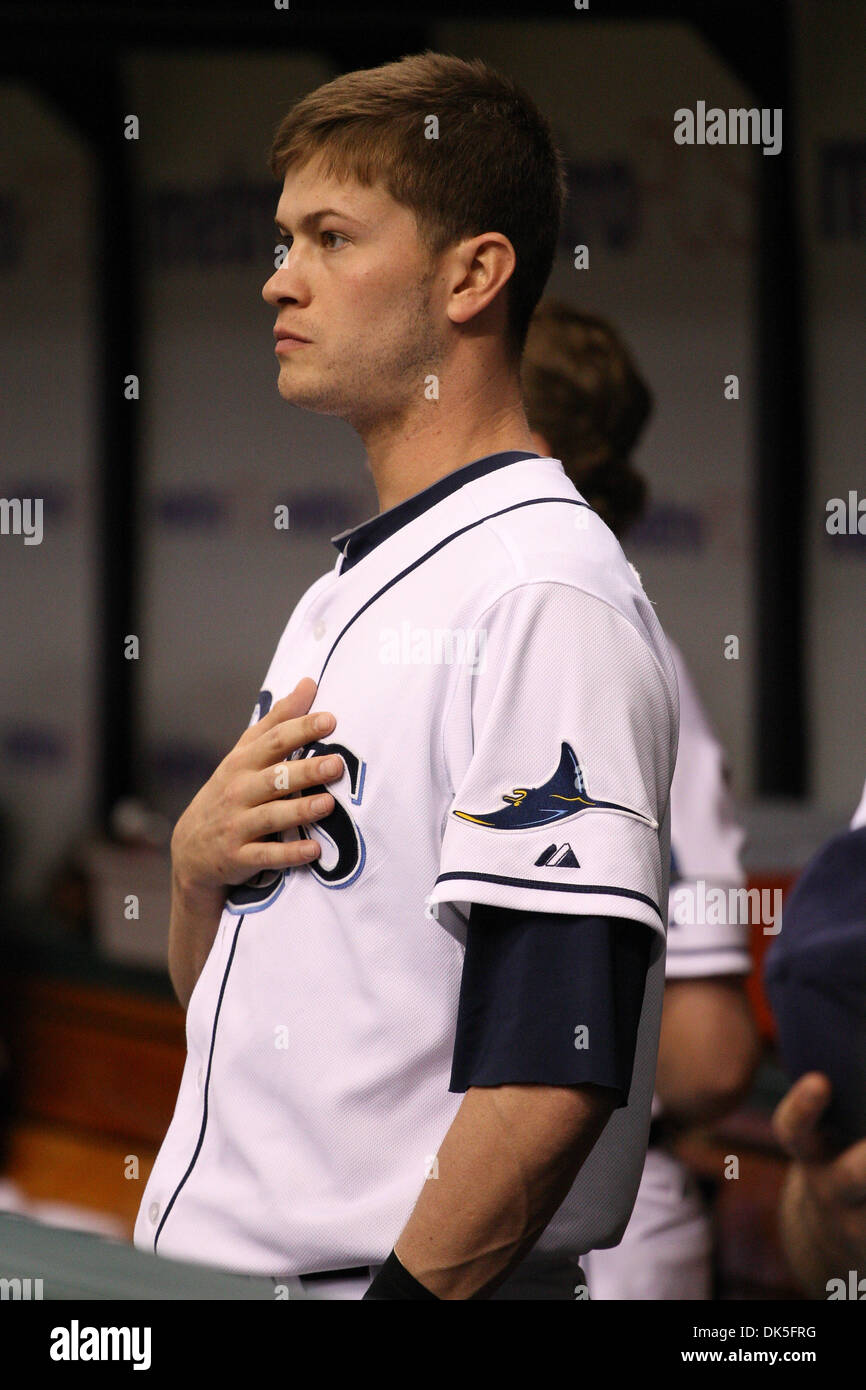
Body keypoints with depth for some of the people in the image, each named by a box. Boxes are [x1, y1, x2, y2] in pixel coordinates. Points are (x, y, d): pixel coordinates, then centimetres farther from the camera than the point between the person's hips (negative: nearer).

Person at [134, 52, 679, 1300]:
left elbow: (554, 1076, -21)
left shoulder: (549, 596, -14)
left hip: (395, 1284, -8)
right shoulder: (350, 588, 16)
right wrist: (198, 862, 1)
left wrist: (408, 1294, -22)